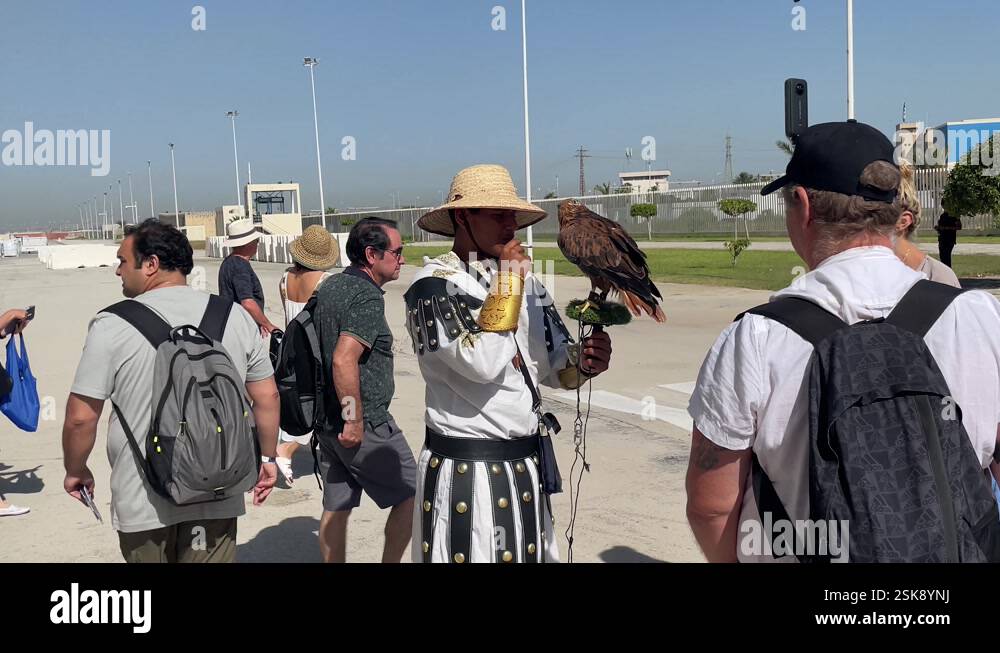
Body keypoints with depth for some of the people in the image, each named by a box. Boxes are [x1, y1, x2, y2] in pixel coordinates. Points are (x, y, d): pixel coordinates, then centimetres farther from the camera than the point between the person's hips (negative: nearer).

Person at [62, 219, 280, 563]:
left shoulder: (113, 325, -11)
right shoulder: (236, 316, -1)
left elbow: (80, 418, -9)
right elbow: (267, 397, 3)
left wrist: (75, 471, 9)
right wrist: (268, 458, 17)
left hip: (144, 505, -2)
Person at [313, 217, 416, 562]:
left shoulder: (330, 286, 10)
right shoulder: (367, 296, -19)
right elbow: (344, 360, -30)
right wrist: (355, 421, -22)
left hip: (329, 419, 9)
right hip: (365, 423, -9)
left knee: (336, 506, 15)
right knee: (408, 495, 7)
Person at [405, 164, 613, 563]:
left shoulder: (526, 281, 5)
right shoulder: (433, 284, -14)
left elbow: (553, 365, 9)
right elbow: (483, 364, -27)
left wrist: (584, 361, -13)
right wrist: (508, 280, -19)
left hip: (528, 463, 7)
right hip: (465, 470, -7)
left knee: (530, 555, 20)